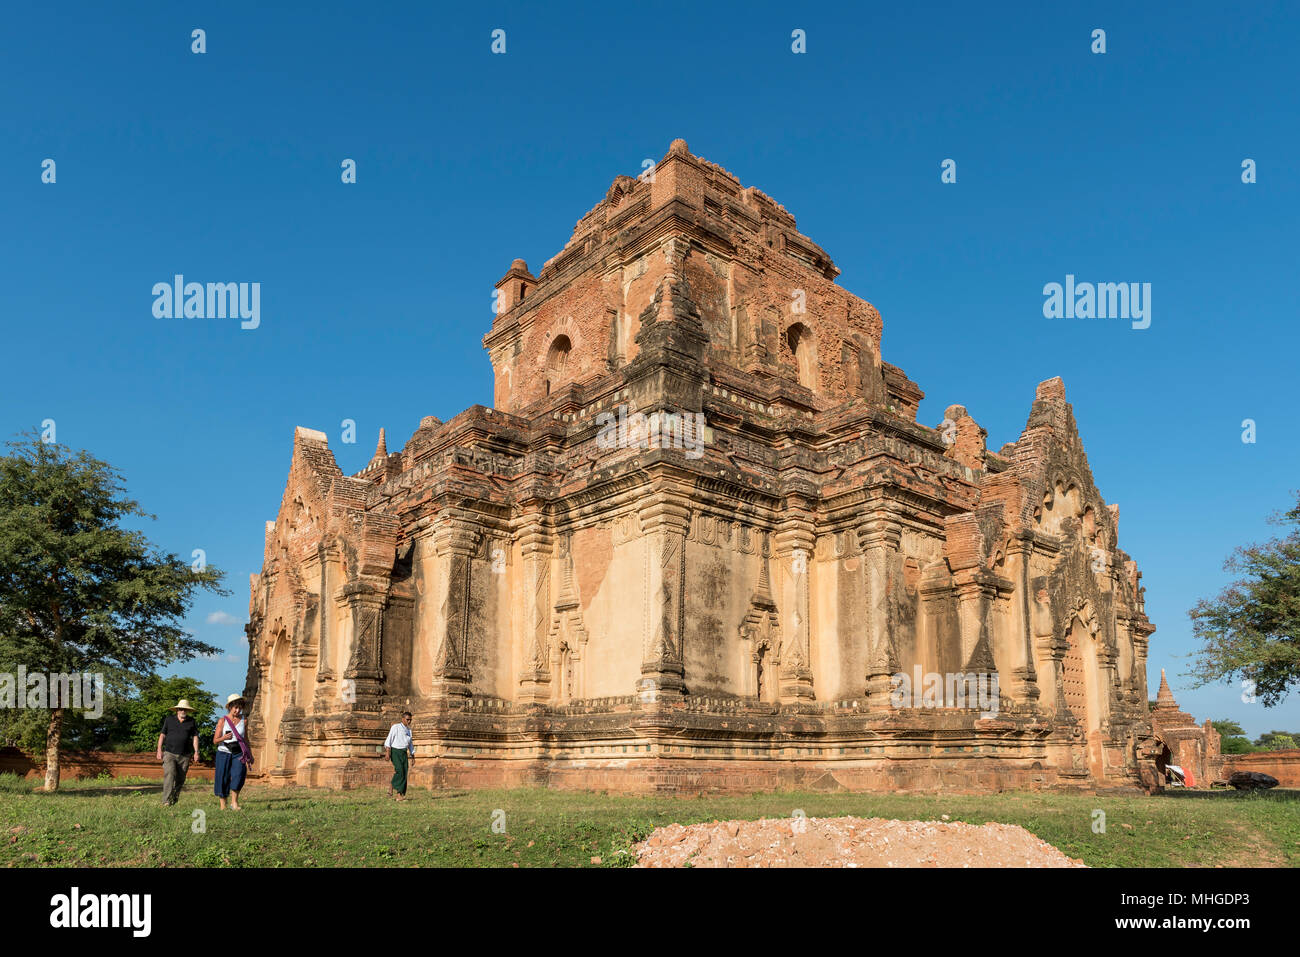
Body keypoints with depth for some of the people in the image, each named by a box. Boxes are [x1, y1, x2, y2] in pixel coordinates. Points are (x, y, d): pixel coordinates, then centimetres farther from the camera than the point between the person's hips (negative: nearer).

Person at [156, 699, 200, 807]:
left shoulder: (192, 722, 9)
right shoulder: (169, 720, 8)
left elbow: (195, 737, 7)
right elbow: (162, 735, 9)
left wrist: (196, 752, -3)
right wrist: (159, 750, 0)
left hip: (184, 756, 2)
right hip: (169, 753, -2)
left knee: (180, 779, 4)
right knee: (169, 775, -17)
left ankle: (174, 799, 18)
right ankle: (166, 801, -19)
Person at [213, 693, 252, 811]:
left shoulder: (243, 720, 5)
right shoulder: (222, 720, -4)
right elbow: (215, 741, -4)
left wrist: (250, 754, 20)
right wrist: (224, 738, -25)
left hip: (238, 753, 1)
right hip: (224, 753, -1)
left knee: (239, 773, -21)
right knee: (223, 779, 1)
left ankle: (234, 803, -15)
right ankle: (223, 805, 17)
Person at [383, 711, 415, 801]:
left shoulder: (409, 730, 16)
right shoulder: (396, 727, -2)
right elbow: (389, 738, -7)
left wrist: (412, 756, 20)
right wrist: (387, 751, -17)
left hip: (404, 753, 6)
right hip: (395, 751, -6)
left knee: (404, 773, -3)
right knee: (399, 771, -20)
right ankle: (399, 793, -21)